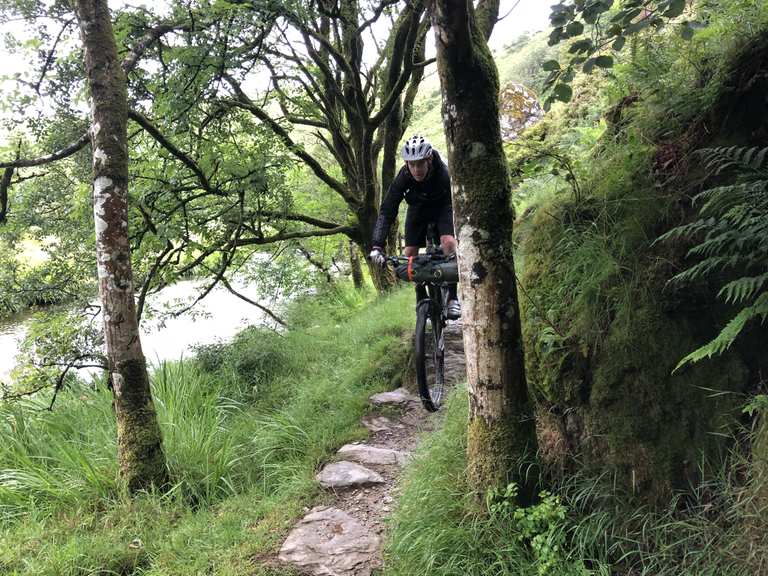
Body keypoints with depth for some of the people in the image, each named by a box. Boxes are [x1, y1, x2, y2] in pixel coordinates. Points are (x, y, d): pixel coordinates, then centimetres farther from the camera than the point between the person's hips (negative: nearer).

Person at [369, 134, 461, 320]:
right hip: (417, 209, 3)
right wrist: (377, 246, -43)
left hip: (443, 207, -2)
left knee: (448, 243, -25)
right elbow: (387, 212, -31)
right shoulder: (403, 177, -30)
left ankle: (453, 297, -11)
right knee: (409, 253, -9)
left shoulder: (444, 174, -36)